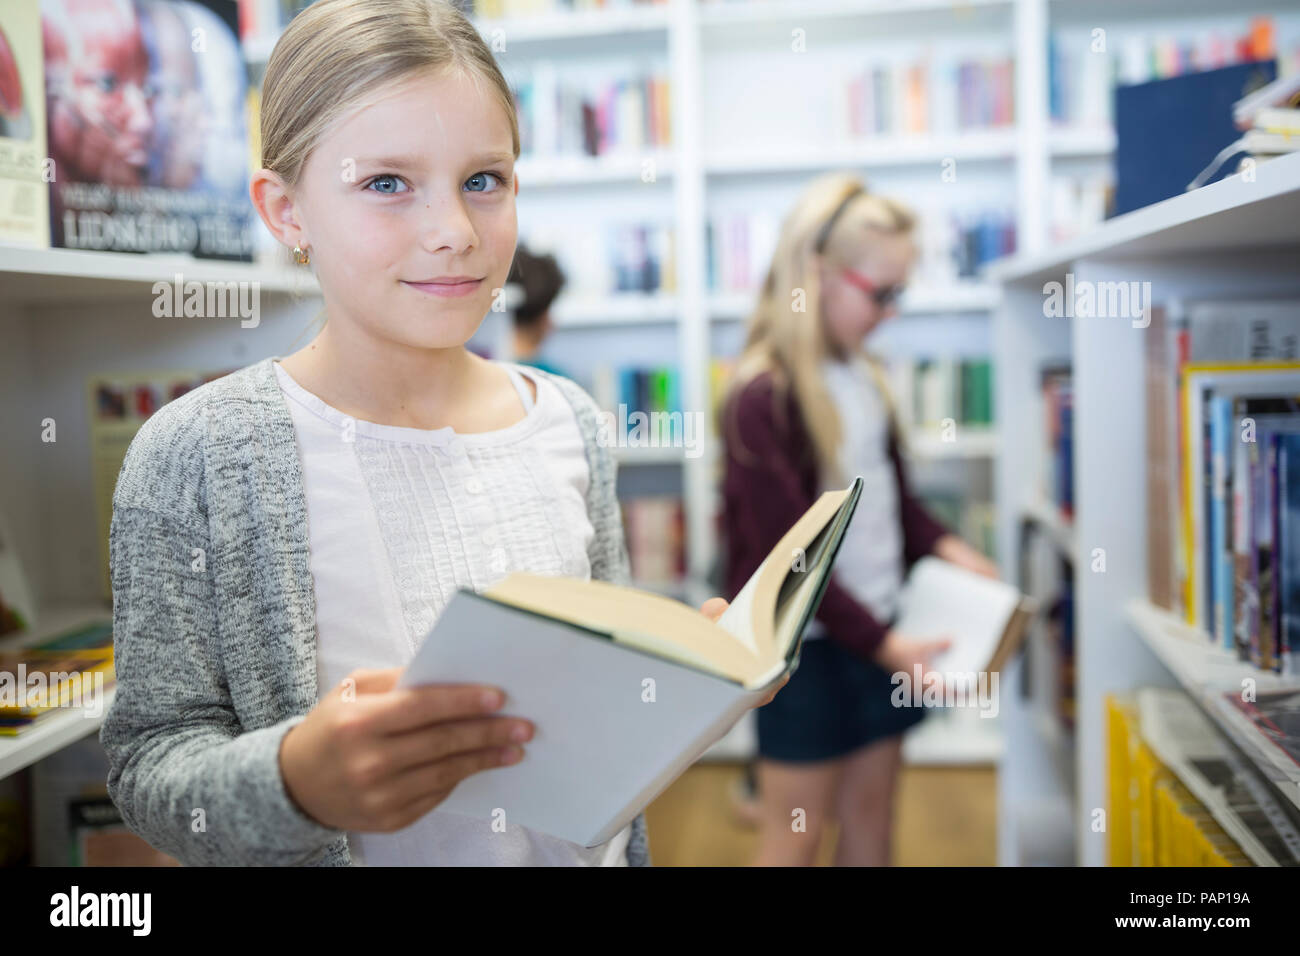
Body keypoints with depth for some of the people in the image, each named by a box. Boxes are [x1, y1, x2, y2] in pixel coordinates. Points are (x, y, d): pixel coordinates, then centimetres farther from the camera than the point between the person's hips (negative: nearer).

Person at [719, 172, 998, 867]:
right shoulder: (762, 397, -20)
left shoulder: (860, 373, 5)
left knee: (871, 810, 16)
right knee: (797, 832, 6)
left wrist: (939, 544, 0)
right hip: (804, 647, -7)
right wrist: (881, 643, -19)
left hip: (876, 630, 8)